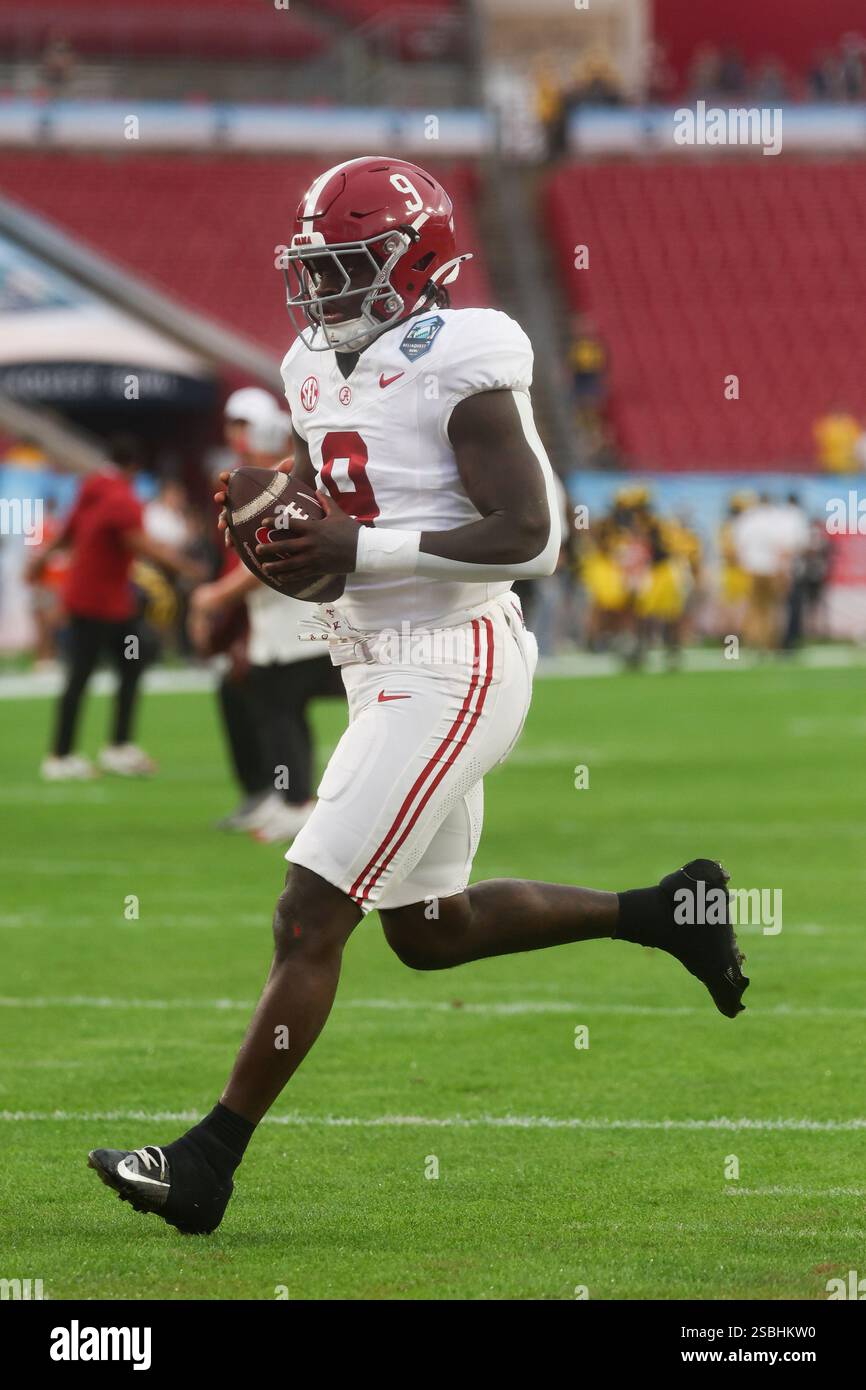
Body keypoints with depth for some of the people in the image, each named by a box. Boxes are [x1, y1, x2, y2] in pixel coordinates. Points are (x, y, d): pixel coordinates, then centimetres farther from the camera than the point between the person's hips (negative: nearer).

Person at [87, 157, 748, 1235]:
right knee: (429, 931, 18)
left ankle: (207, 1167, -9)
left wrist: (361, 550, -23)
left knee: (310, 916, -11)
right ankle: (664, 910, 31)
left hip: (452, 670, -10)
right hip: (380, 670, 10)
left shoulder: (459, 369, -15)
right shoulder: (323, 374, 11)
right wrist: (288, 544, -2)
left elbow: (530, 536, -20)